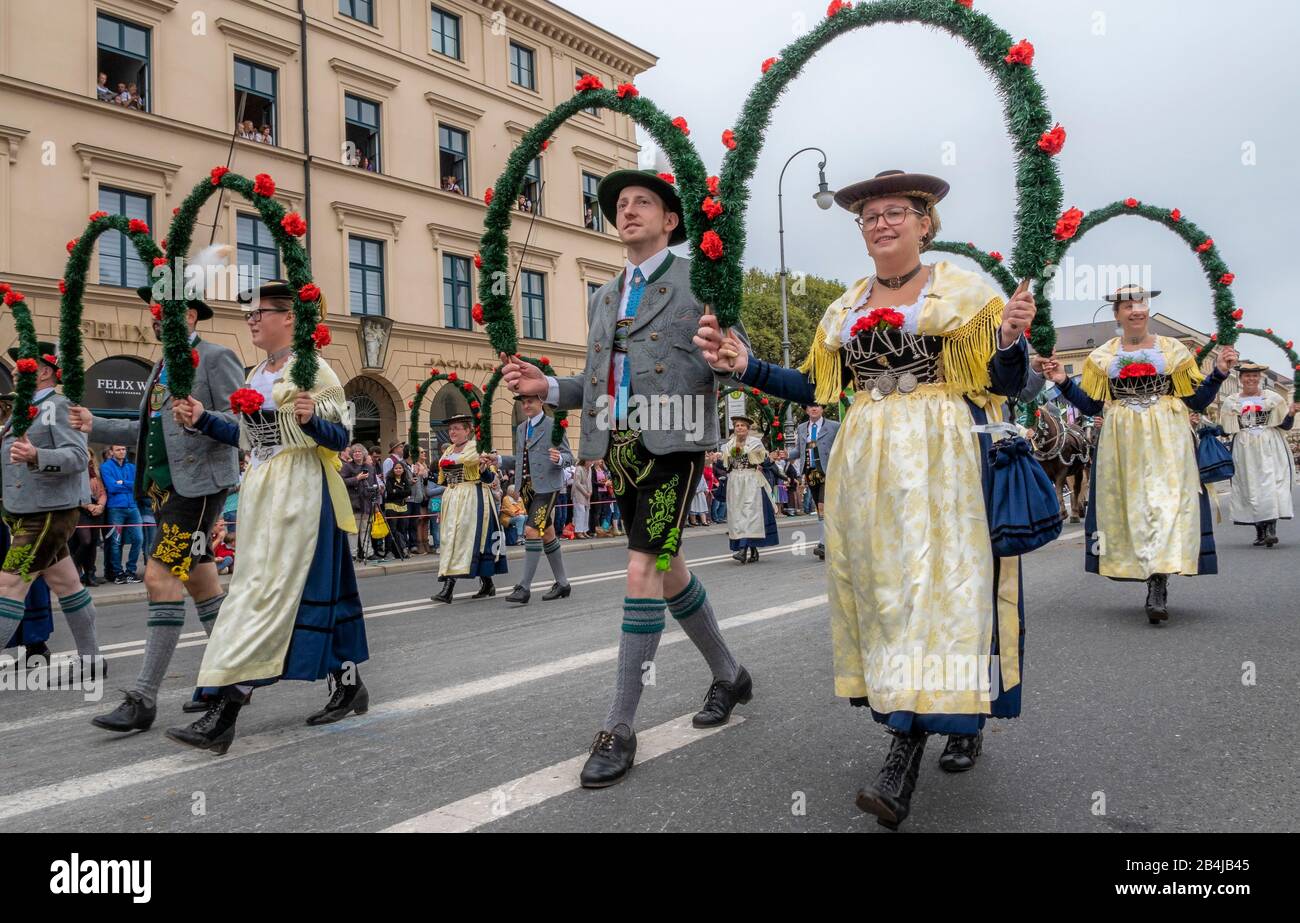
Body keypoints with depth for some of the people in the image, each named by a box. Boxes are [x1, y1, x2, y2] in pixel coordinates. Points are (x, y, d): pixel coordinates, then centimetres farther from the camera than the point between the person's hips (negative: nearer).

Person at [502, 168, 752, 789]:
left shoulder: (701, 281, 1)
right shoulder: (603, 296, 19)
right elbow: (596, 384, 18)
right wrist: (545, 387, 1)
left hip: (673, 445, -6)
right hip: (620, 450, 7)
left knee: (642, 573, -12)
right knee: (668, 572, 15)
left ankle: (619, 729, -1)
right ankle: (728, 676, 36)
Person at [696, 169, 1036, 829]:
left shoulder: (965, 291, 4)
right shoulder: (845, 309, 16)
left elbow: (1005, 384, 0)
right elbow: (816, 388, 14)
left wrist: (1011, 340, -21)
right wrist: (746, 365, 4)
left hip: (944, 460, -4)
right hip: (866, 465, 5)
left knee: (939, 582, -12)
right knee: (879, 585, 4)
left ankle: (906, 750, -12)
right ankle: (960, 717, 21)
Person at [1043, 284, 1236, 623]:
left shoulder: (1173, 350, 8)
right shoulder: (1102, 356, 10)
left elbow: (1198, 401, 9)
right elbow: (1090, 405, 9)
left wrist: (1219, 373, -5)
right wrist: (1064, 382, -3)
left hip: (1166, 441, -1)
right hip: (1122, 443, 2)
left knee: (1166, 501, -13)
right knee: (1127, 504, 0)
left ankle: (1158, 585, -18)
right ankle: (1155, 583, 11)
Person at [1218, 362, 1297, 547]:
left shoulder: (1273, 398, 8)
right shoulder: (1231, 402, 10)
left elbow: (1286, 426, 8)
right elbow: (1226, 430, 13)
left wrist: (1291, 412, -9)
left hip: (1270, 450, -1)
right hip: (1244, 451, 1)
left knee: (1271, 484, -13)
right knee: (1250, 488, -1)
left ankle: (1271, 528, -18)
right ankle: (1260, 531, 7)